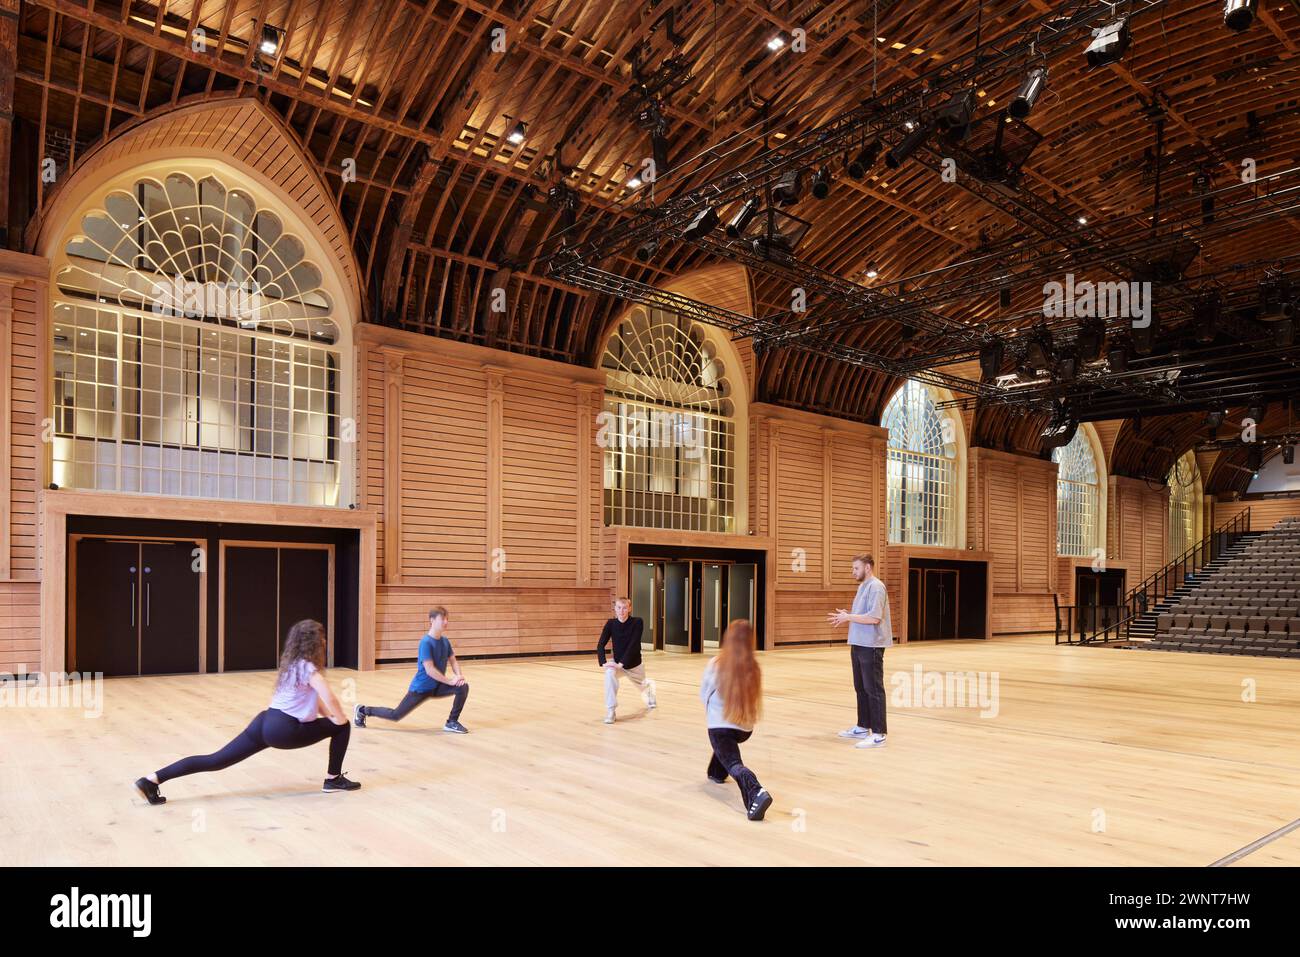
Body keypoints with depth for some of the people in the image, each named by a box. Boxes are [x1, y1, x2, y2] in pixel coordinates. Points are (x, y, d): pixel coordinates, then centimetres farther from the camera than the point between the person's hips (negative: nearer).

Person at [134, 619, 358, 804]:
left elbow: (314, 698, 28)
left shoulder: (293, 663, 20)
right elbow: (329, 698, -22)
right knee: (342, 726, 3)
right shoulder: (307, 667, -10)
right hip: (283, 730, -9)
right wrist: (338, 718, -4)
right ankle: (334, 780, 12)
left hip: (265, 722, 9)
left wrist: (330, 715, 19)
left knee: (216, 760, 6)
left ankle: (152, 779, -3)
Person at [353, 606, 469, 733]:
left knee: (463, 686, -15)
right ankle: (363, 710, 26)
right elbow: (430, 670, -28)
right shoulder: (426, 642, -24)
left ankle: (452, 722, -2)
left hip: (437, 686, 6)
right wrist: (450, 681, -28)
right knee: (395, 715, 1)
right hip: (421, 687, -6)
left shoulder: (445, 641, 0)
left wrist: (459, 676, -15)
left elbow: (453, 661, 5)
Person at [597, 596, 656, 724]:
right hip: (617, 662, 0)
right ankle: (610, 711, -26)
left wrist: (621, 663, -34)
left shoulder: (637, 622, -21)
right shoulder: (610, 624, -14)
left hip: (634, 664, 0)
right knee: (609, 674, -34)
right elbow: (600, 645, -16)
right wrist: (603, 663, -31)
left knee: (642, 686, 24)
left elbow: (633, 645, -27)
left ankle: (649, 686, 65)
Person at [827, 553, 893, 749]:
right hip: (858, 645, 10)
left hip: (871, 646, -10)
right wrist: (845, 617, 5)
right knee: (861, 688, 16)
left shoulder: (876, 587, -14)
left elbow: (874, 617, -23)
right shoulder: (862, 586, 16)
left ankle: (879, 734, -1)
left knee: (874, 690, -5)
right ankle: (863, 727, 27)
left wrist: (848, 617, -16)